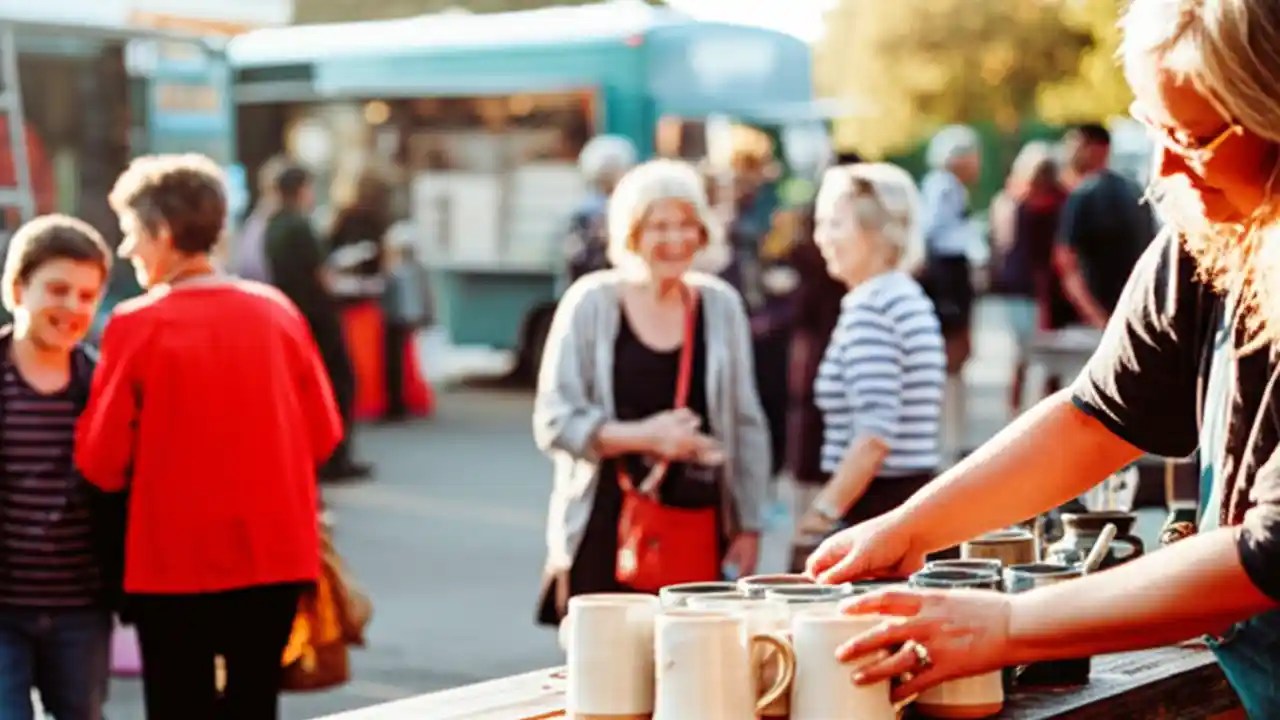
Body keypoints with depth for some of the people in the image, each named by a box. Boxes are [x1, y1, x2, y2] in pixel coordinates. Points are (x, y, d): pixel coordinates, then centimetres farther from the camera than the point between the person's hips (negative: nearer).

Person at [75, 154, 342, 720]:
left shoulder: (137, 325, -11)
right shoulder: (277, 311, 0)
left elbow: (100, 462, -8)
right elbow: (322, 435, 5)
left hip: (175, 563, -3)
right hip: (276, 557, 3)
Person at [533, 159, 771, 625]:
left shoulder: (721, 306, 7)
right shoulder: (592, 302, 0)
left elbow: (747, 425, 12)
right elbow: (554, 421, -1)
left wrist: (749, 527, 9)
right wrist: (642, 435, -14)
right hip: (606, 532, -2)